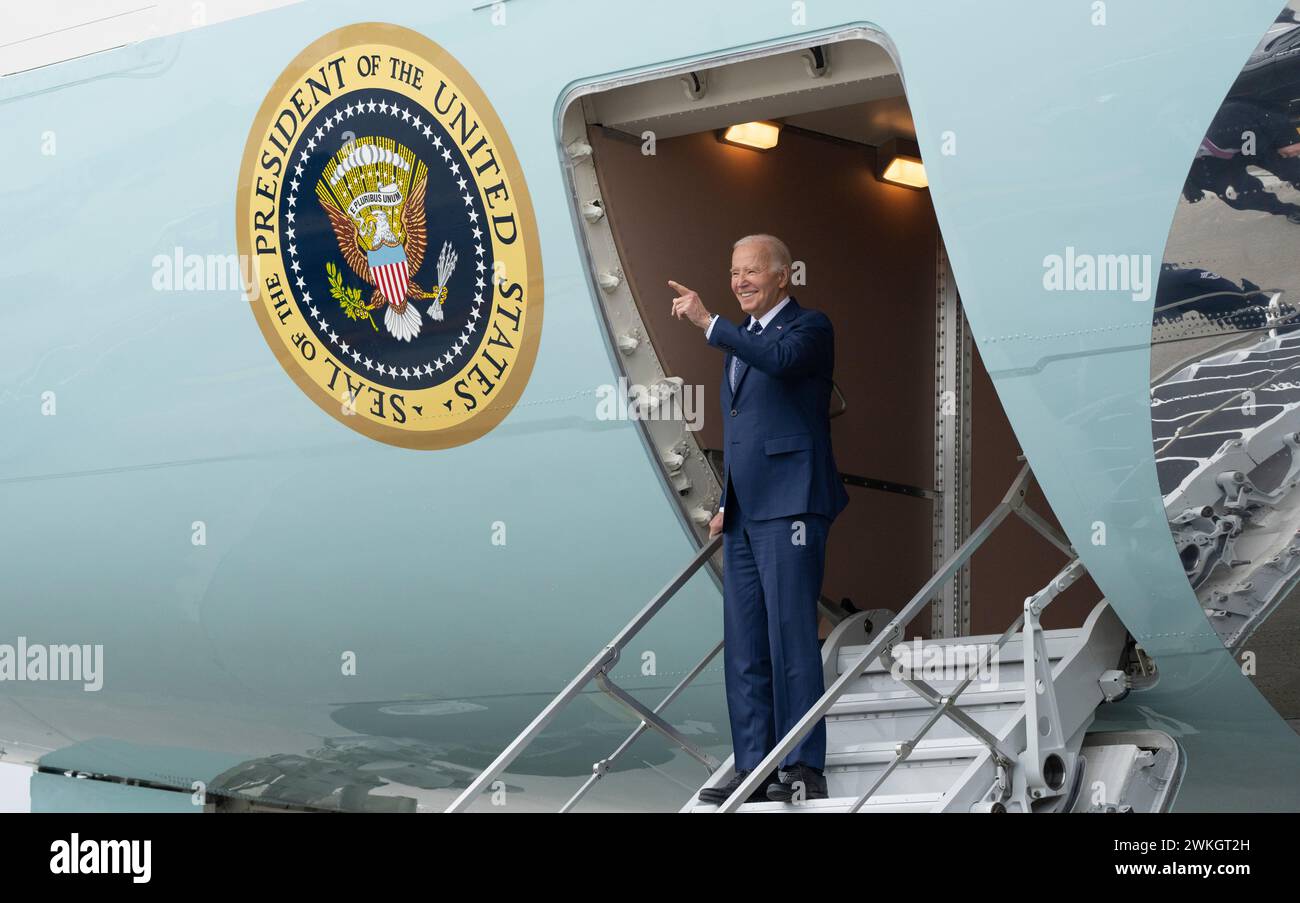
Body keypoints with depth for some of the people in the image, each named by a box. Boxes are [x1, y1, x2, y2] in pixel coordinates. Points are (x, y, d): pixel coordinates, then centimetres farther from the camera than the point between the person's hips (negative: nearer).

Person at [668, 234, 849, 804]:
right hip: (744, 514, 8)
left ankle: (804, 768, -8)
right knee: (744, 647, 6)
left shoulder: (809, 328, -2)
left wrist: (708, 323, -28)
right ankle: (754, 771, 9)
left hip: (788, 506, -8)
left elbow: (781, 360, -26)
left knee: (791, 637, -10)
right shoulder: (740, 341, 23)